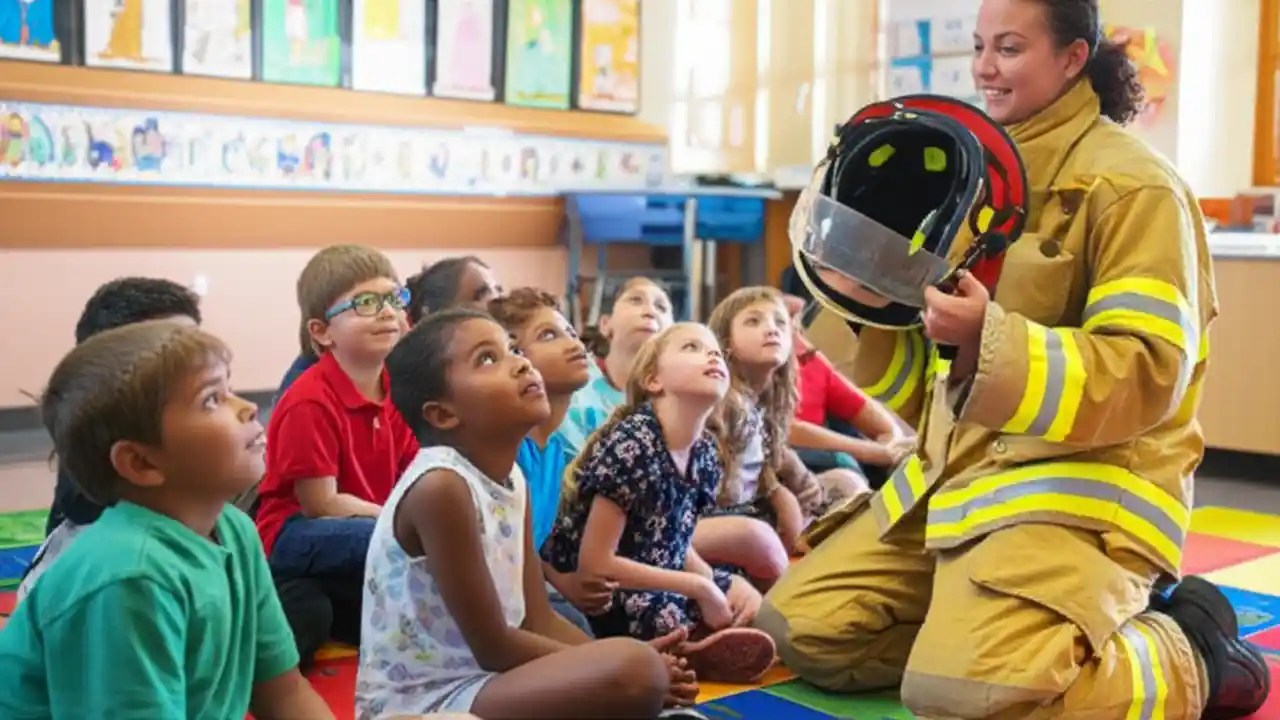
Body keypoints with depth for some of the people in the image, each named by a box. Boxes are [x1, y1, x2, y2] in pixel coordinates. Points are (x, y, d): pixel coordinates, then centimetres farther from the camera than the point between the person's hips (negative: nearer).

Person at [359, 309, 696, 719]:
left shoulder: (511, 478, 6)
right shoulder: (439, 486, -21)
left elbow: (539, 619, 7)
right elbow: (494, 646, -18)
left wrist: (638, 658, -9)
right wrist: (635, 666, -11)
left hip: (475, 683, 9)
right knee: (636, 673, -25)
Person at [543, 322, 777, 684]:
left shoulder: (705, 451, 2)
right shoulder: (632, 444, -22)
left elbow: (675, 544, 12)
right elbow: (594, 564, -23)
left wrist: (726, 584, -8)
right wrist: (699, 587, -19)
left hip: (658, 582, 8)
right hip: (594, 600, -8)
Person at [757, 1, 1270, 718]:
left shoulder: (1133, 186, -10)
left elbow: (1148, 375, -19)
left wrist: (992, 341, -33)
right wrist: (880, 303, -1)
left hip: (1084, 484, -8)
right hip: (957, 472, 8)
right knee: (800, 625, 1)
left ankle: (1185, 651, -3)